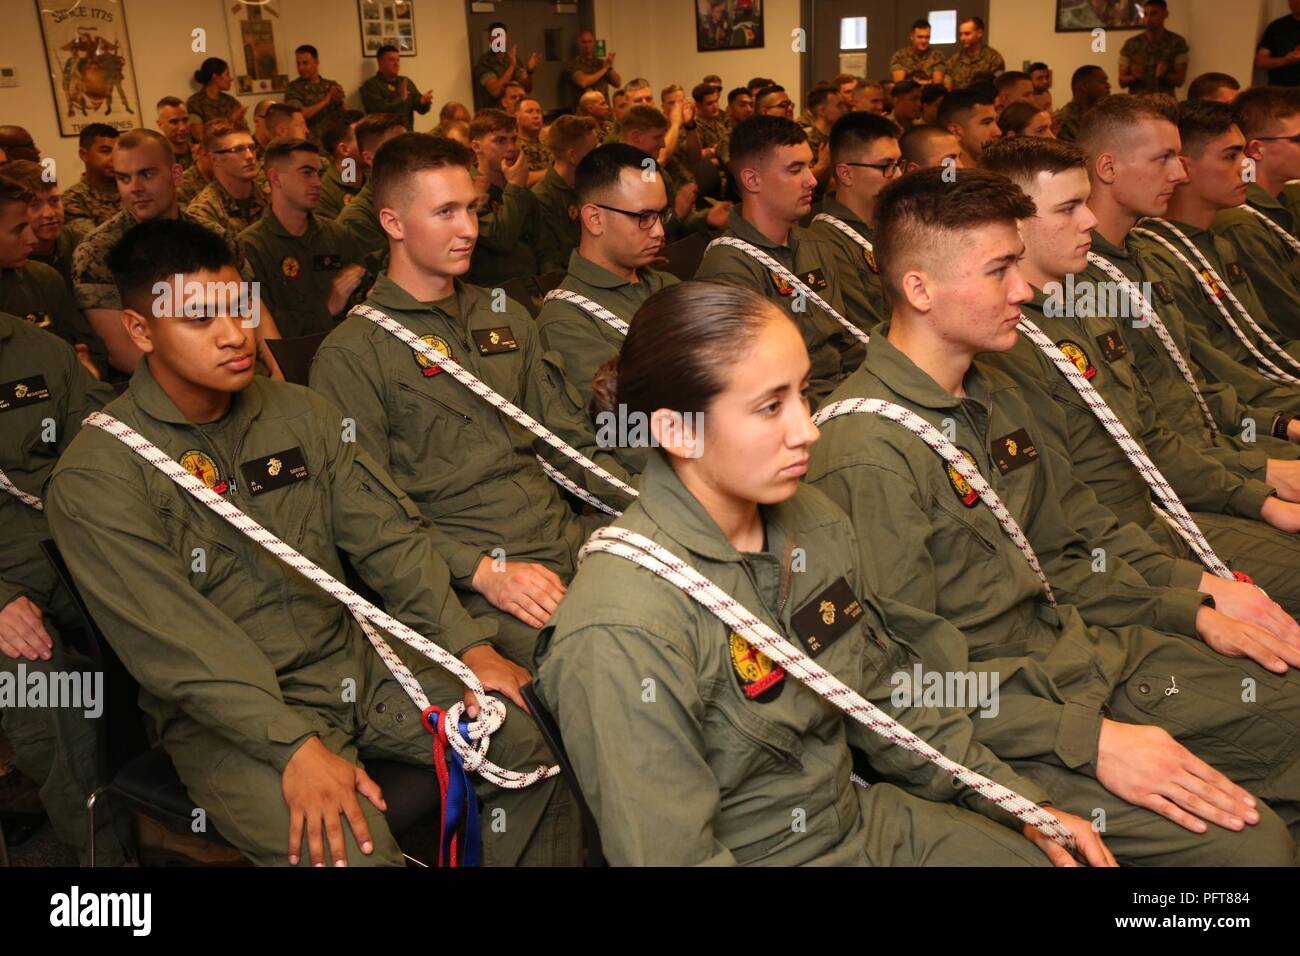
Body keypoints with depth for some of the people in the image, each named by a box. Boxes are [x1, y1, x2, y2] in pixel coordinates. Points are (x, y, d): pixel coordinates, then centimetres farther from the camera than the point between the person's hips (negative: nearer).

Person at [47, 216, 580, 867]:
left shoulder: (299, 413, 6)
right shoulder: (94, 477, -9)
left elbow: (388, 538, 2)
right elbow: (175, 643, -18)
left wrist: (469, 645, -10)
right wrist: (296, 746, -27)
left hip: (354, 665, 5)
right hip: (226, 715, -5)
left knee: (531, 742, -9)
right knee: (354, 850, -29)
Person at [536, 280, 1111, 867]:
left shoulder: (815, 521, -3)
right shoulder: (622, 635, -28)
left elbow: (882, 701, 8)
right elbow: (673, 855, -22)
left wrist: (1024, 805, 7)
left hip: (864, 818, 7)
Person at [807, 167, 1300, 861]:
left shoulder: (998, 400, 9)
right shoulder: (866, 450, -21)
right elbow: (911, 670, -21)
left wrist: (1191, 604, 6)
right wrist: (1091, 739, -23)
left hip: (1093, 653, 9)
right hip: (994, 717, -9)